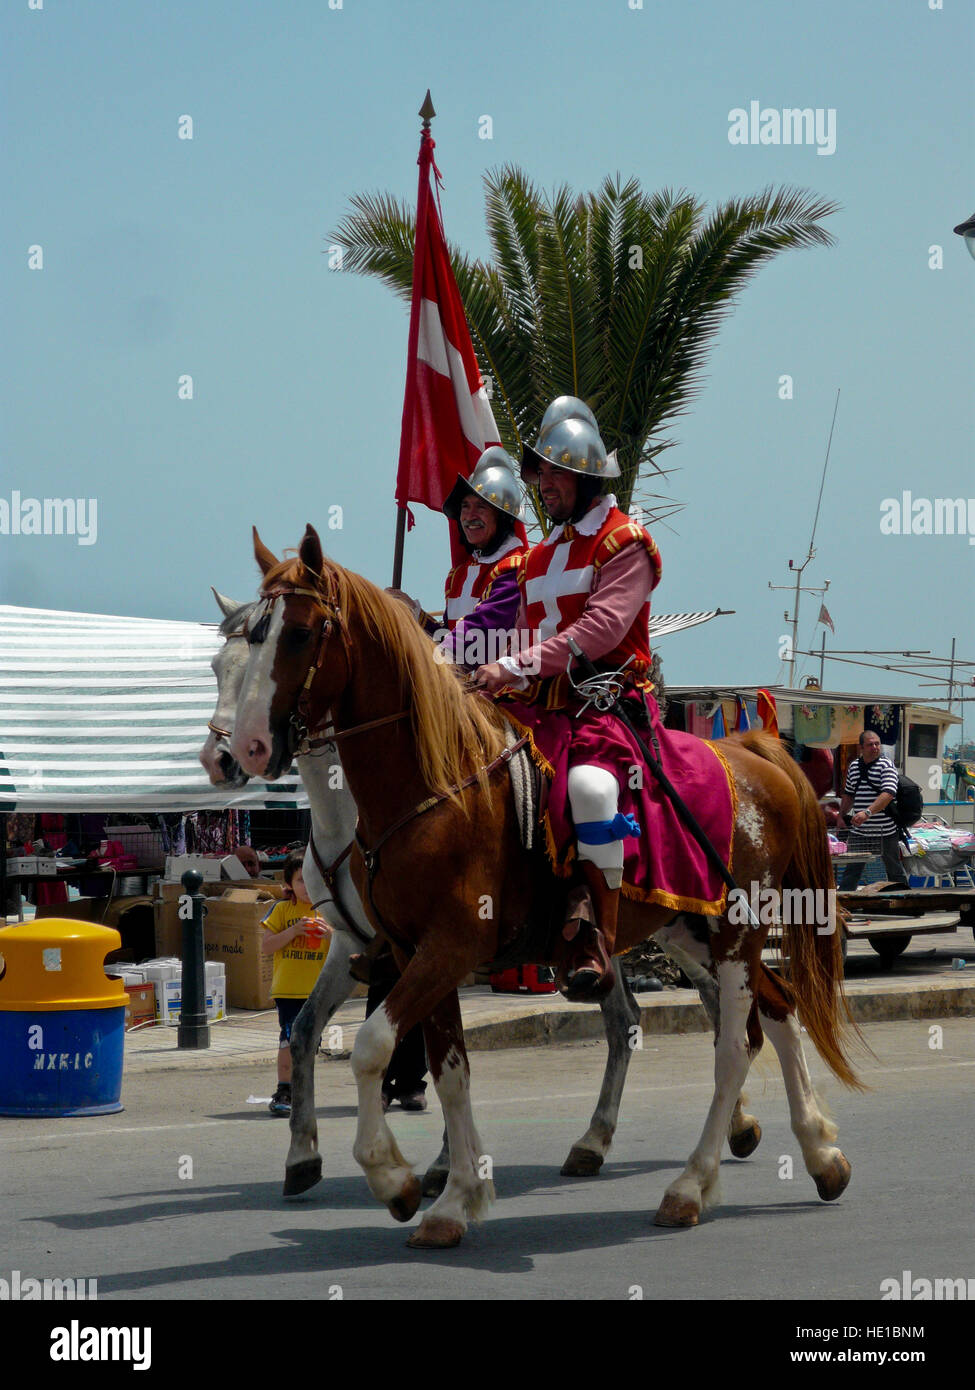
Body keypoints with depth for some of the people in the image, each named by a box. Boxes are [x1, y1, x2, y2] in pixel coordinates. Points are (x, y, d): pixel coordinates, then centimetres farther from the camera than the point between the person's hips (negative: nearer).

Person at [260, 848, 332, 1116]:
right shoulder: (282, 910, 2)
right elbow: (266, 947, -3)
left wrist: (330, 934, -13)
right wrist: (293, 931, -15)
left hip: (318, 990, 3)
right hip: (288, 989, -3)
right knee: (289, 1038, -15)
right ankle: (283, 1092, -13)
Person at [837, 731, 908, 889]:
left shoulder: (886, 765, -9)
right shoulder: (854, 766, 9)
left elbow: (888, 794, -23)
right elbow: (848, 794, 23)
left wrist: (867, 812, -35)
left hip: (885, 831, -4)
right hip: (859, 831, 4)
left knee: (894, 870, 8)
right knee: (851, 870, 4)